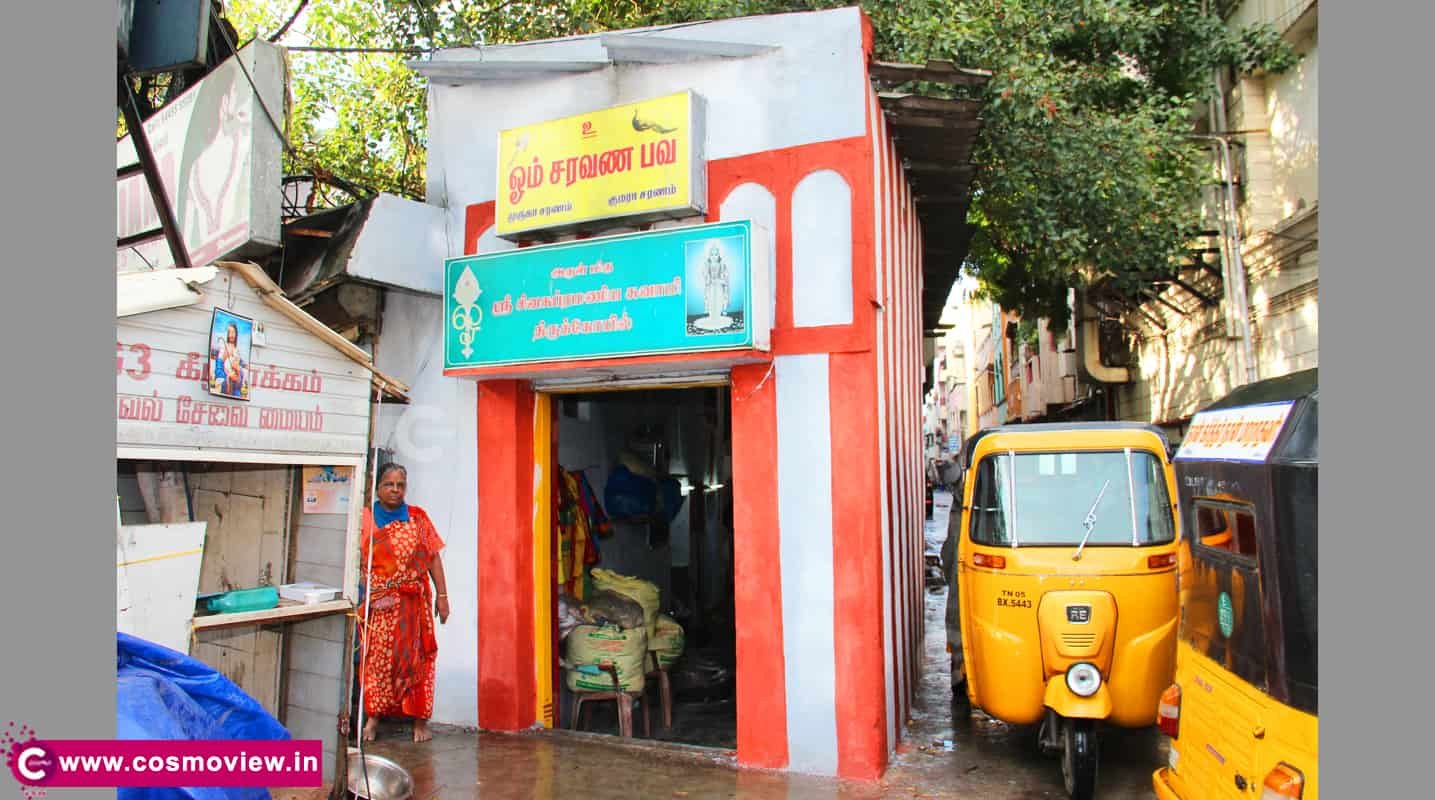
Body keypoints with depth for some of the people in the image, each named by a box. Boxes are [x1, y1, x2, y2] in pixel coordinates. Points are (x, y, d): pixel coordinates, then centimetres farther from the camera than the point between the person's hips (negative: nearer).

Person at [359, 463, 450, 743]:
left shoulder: (418, 517, 7)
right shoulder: (364, 518, 3)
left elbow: (433, 557, 6)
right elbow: (355, 561, -1)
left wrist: (442, 595, 1)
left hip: (415, 602, 1)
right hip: (378, 603, -1)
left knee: (416, 657, 3)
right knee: (376, 658, 0)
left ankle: (420, 721, 12)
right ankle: (372, 718, 15)